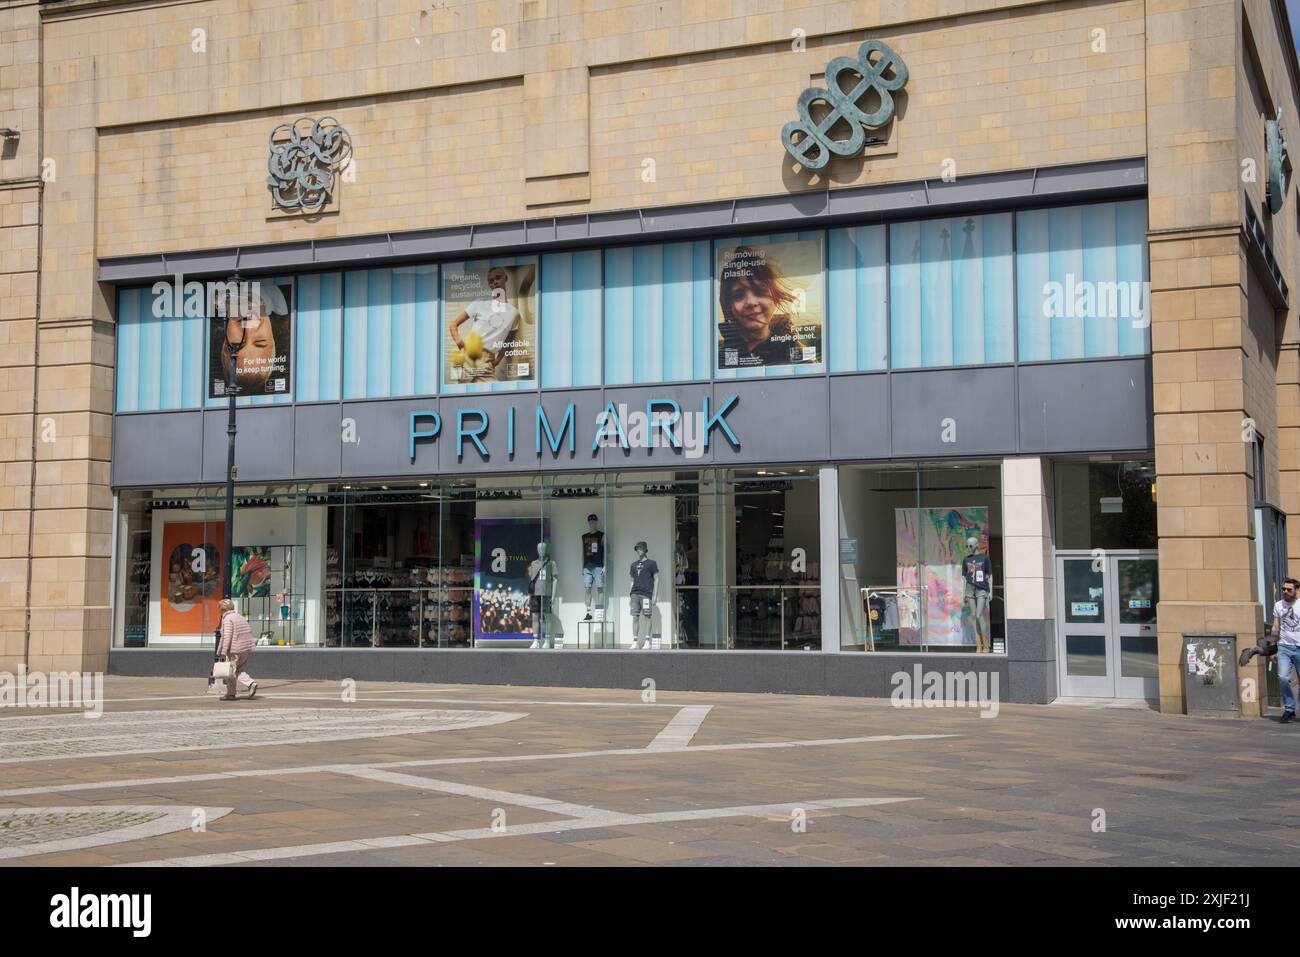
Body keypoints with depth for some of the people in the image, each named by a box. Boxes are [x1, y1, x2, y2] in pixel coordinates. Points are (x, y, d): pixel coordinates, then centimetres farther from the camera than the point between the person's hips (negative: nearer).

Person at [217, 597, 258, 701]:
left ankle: (231, 694, 10)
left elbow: (227, 637, -18)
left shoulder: (227, 619, -10)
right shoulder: (241, 617, 16)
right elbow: (249, 632, 18)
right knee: (239, 670, 16)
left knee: (230, 672, 4)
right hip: (247, 649, 8)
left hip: (235, 650, -8)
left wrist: (223, 652, -18)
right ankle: (251, 683, -3)